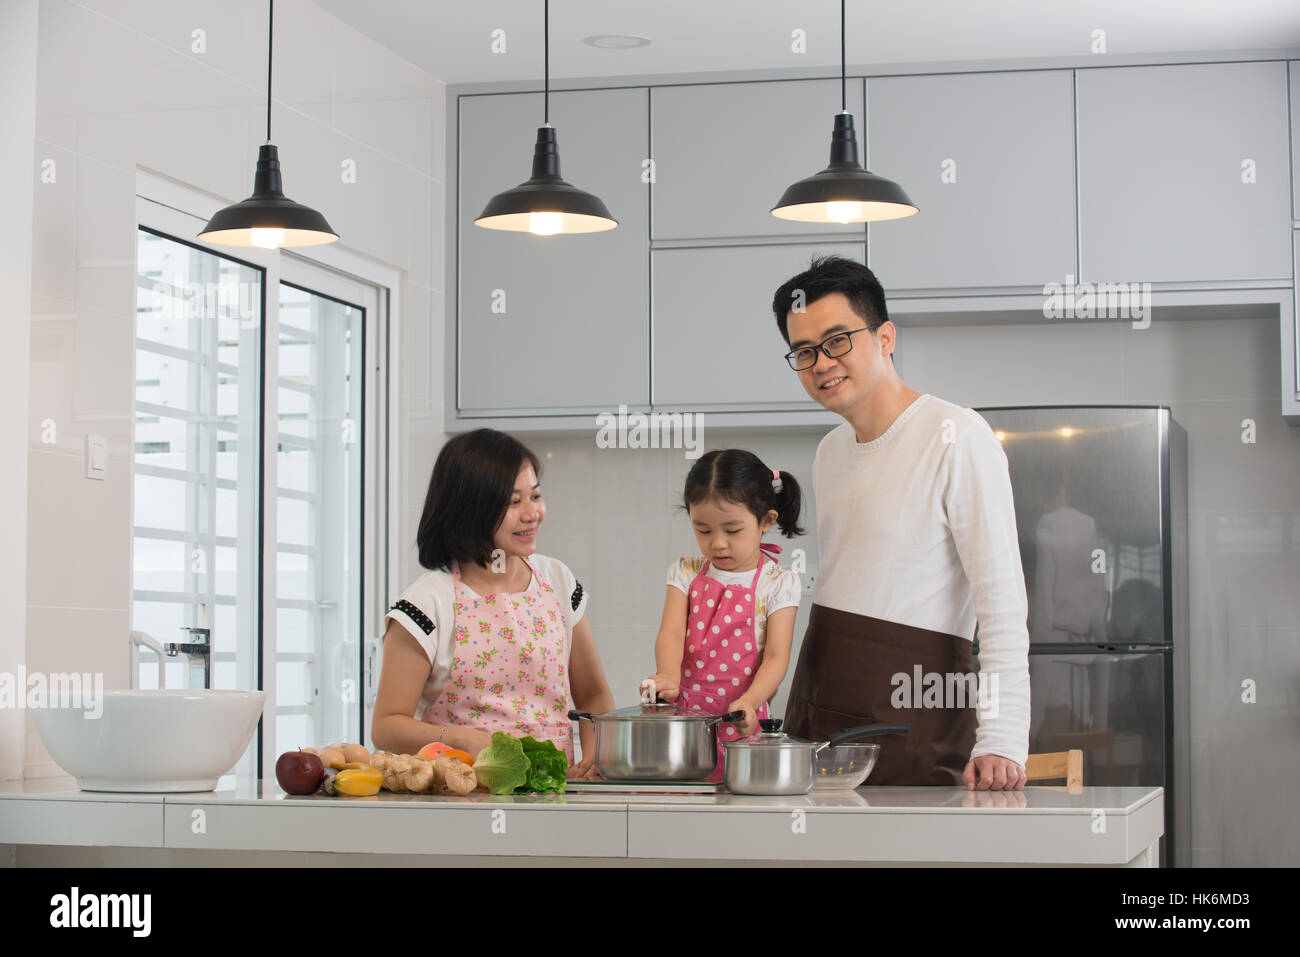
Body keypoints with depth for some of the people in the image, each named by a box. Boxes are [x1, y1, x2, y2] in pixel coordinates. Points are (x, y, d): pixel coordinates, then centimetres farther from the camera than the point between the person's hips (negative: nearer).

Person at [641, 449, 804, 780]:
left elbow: (776, 656, -6)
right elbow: (671, 632, -5)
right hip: (684, 714, 2)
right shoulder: (686, 574, 8)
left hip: (739, 723, -2)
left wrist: (748, 702, -24)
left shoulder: (777, 584, 1)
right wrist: (668, 675, -27)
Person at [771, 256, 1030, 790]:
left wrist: (1001, 741, -23)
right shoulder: (830, 452, 17)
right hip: (818, 712, 7)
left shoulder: (957, 437, -8)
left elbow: (1002, 602, -14)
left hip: (913, 718, -6)